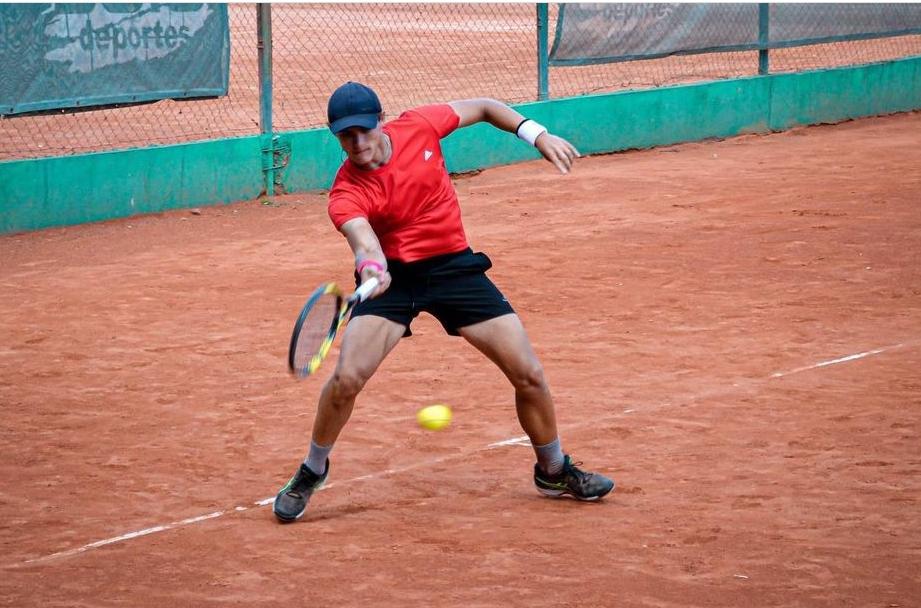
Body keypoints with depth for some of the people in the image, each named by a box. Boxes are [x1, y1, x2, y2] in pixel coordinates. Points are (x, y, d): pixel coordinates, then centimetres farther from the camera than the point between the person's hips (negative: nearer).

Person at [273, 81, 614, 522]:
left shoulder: (419, 126, -12)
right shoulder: (346, 195, -20)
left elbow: (483, 108, 5)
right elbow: (362, 238, -40)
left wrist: (537, 135, -6)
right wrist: (371, 267, -63)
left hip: (454, 266, 2)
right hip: (393, 275, -2)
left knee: (528, 375, -1)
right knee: (347, 377, -20)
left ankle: (554, 470, 25)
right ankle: (312, 472, 7)